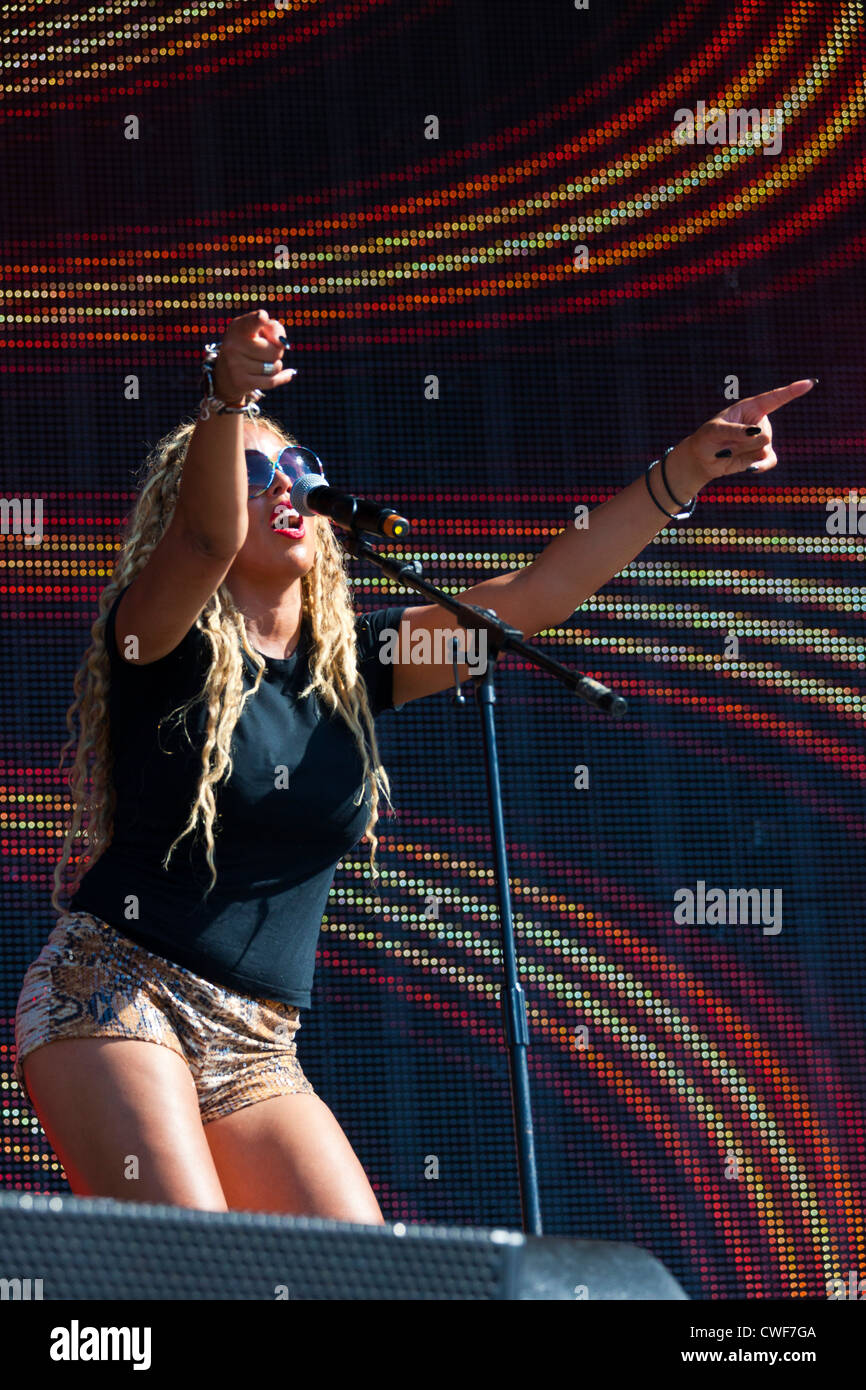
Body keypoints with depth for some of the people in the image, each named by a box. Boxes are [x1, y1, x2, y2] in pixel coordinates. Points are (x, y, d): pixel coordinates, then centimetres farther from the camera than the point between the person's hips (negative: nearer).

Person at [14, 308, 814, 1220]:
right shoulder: (163, 641, -3)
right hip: (115, 1003, -6)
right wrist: (228, 402, -45)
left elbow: (533, 597, 6)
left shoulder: (352, 658, 11)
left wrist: (687, 468, -1)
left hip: (255, 1053, 6)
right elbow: (206, 541, -26)